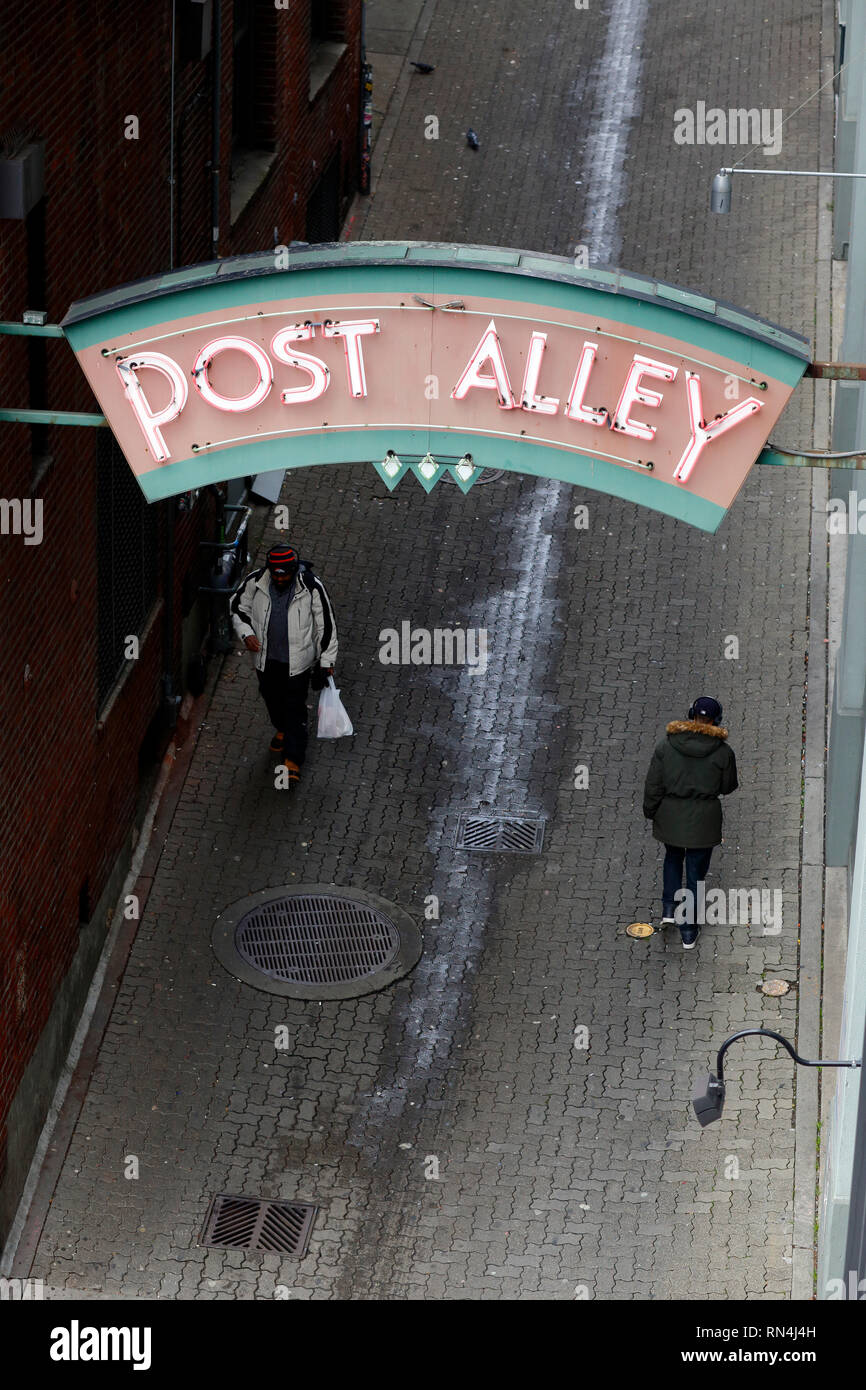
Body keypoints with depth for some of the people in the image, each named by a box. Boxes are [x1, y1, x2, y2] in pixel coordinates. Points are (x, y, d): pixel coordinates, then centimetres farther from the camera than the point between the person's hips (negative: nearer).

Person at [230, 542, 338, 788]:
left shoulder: (311, 587, -20)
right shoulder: (255, 581, -15)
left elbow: (326, 623, -9)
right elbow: (238, 607, 4)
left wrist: (327, 660, -5)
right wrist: (246, 633, -13)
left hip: (297, 662, -4)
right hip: (266, 658, 4)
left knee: (295, 710, 0)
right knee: (272, 699, 25)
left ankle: (292, 761, 10)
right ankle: (282, 730, 55)